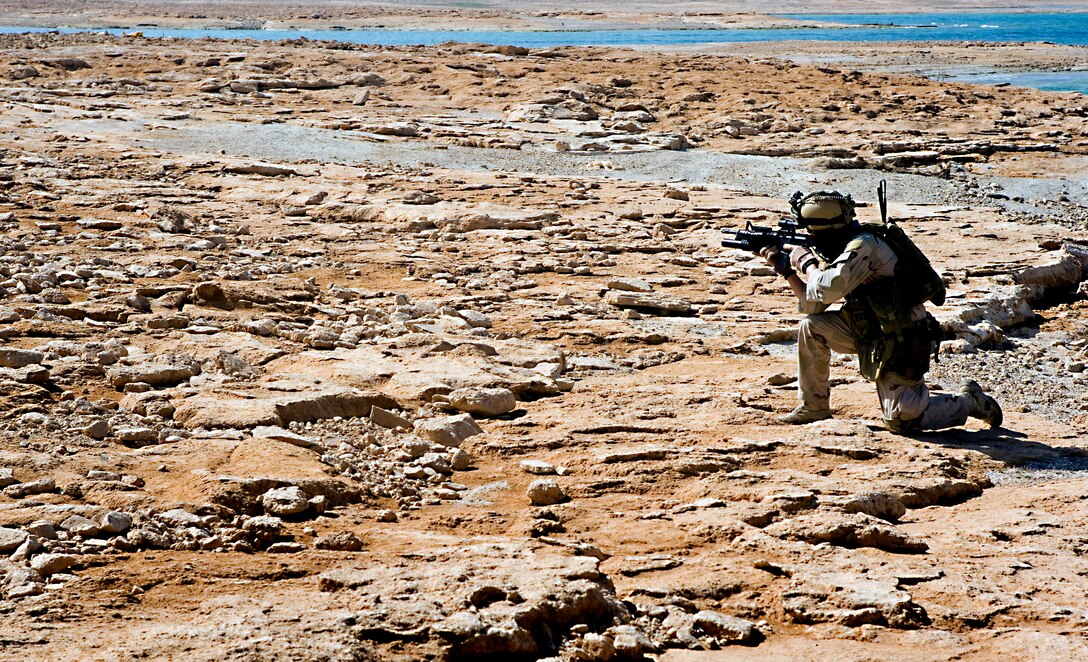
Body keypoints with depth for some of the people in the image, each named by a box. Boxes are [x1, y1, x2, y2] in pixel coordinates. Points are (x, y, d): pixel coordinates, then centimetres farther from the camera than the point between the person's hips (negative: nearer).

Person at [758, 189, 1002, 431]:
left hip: (901, 343, -9)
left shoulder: (863, 246, -21)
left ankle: (968, 401, 13)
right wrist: (786, 268, 2)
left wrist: (806, 261, -16)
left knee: (902, 420, -10)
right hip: (870, 333, 9)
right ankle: (813, 406, 6)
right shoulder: (844, 249, 7)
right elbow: (813, 305, 9)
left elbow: (828, 289, -33)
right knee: (811, 325, -5)